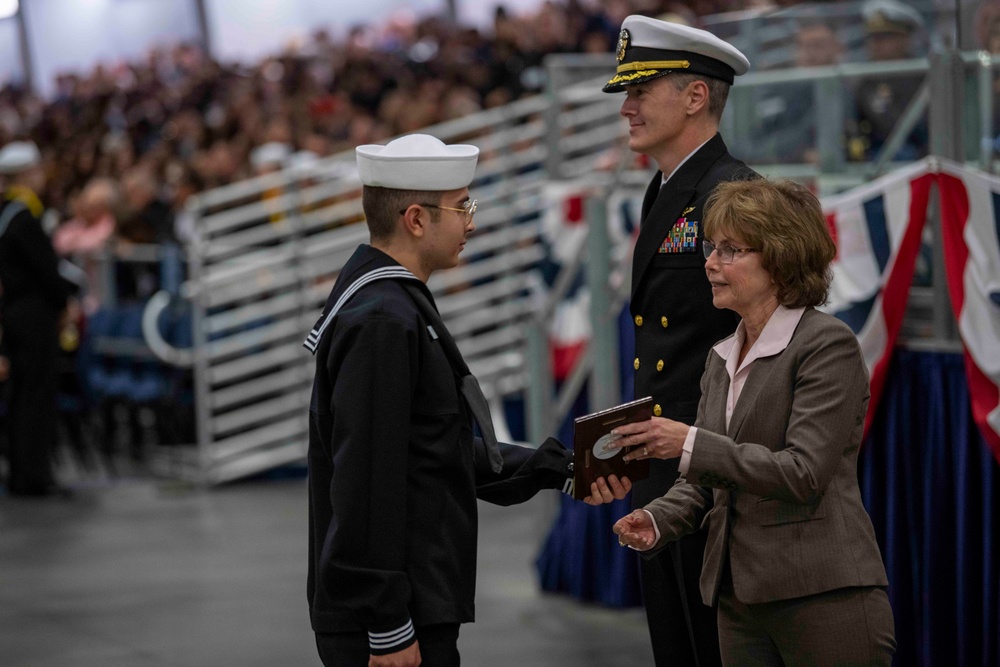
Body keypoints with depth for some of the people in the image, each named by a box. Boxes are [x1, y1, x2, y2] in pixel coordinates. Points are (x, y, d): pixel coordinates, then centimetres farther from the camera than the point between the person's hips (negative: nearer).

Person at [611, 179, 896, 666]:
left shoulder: (828, 344, -9)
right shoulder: (722, 357, 15)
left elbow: (804, 472, -18)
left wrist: (690, 443, -21)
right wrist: (659, 520, -3)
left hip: (824, 597, -7)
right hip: (739, 601, 8)